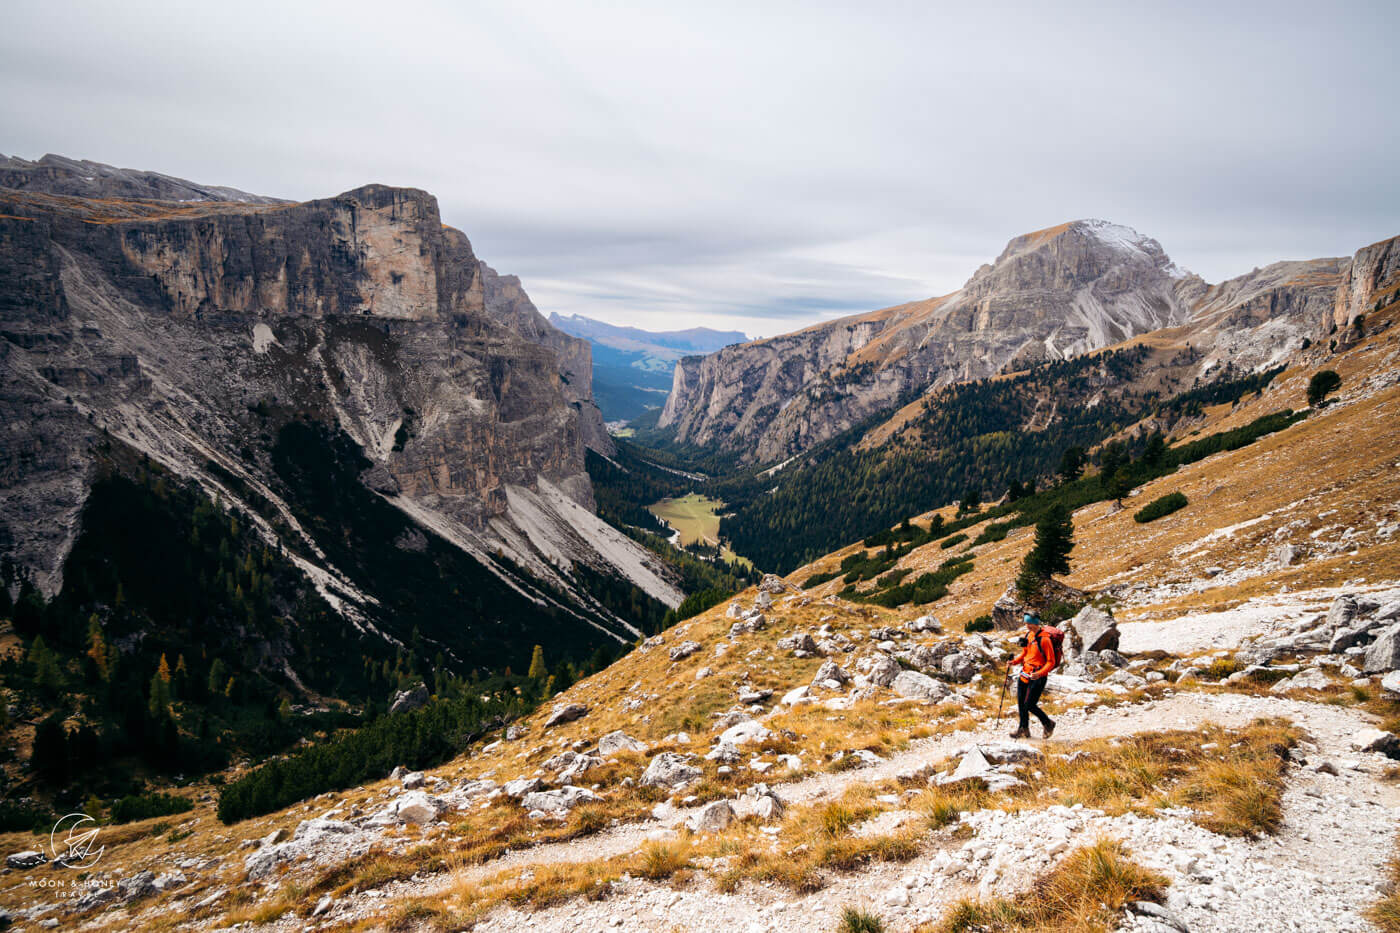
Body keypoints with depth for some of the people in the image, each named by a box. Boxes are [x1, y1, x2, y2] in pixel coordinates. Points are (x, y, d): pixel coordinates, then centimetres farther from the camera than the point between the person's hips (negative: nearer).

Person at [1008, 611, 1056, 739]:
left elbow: (1051, 662, -15)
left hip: (1038, 677, -7)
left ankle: (1048, 724, 17)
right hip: (1025, 674, 7)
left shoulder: (1044, 639, -16)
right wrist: (1015, 661, 4)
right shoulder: (1028, 635, 8)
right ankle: (1024, 730, 21)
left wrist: (1039, 673, -27)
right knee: (1021, 703, 8)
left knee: (1029, 705, -6)